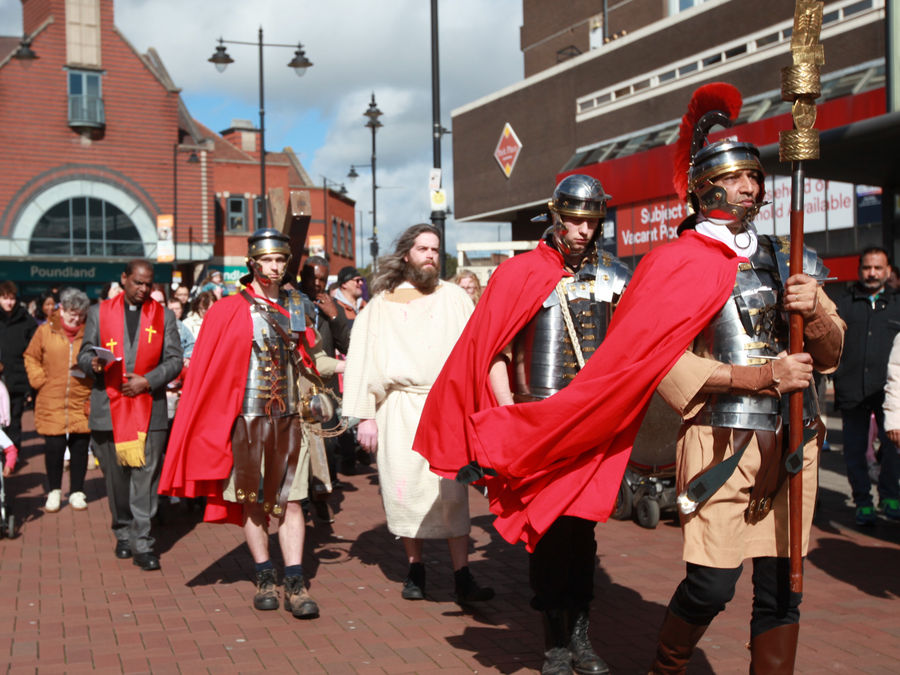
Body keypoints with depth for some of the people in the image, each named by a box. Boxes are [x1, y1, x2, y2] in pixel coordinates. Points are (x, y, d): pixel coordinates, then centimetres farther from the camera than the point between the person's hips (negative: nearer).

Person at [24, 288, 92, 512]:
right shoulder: (45, 331, 3)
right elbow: (31, 357, 11)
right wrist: (40, 381, 0)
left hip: (82, 403, 0)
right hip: (51, 403, 0)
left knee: (80, 447, 5)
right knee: (54, 447, 2)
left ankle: (77, 492, 19)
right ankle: (54, 491, 20)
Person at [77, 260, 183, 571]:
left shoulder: (163, 315, 10)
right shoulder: (99, 312, 11)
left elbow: (174, 360, 6)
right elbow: (84, 355, 10)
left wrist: (147, 380, -10)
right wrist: (93, 363, -14)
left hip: (149, 407, -1)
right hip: (109, 408, 1)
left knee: (145, 477, -7)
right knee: (116, 477, 7)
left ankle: (142, 543, -4)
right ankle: (123, 534, 24)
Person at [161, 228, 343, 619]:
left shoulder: (295, 305, 10)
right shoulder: (230, 311, -4)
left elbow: (309, 357, 17)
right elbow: (207, 368, -4)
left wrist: (346, 366, 6)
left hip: (290, 418, 3)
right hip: (249, 419, -3)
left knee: (290, 500, 0)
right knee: (252, 501, 6)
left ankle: (295, 585, 2)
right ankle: (264, 578, 20)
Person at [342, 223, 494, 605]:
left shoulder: (453, 297, 10)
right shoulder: (381, 304, 9)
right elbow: (363, 358, 6)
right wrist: (365, 416, -1)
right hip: (398, 408, 1)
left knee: (451, 490, -6)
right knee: (406, 490, 3)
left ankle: (462, 577, -5)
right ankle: (415, 569, 18)